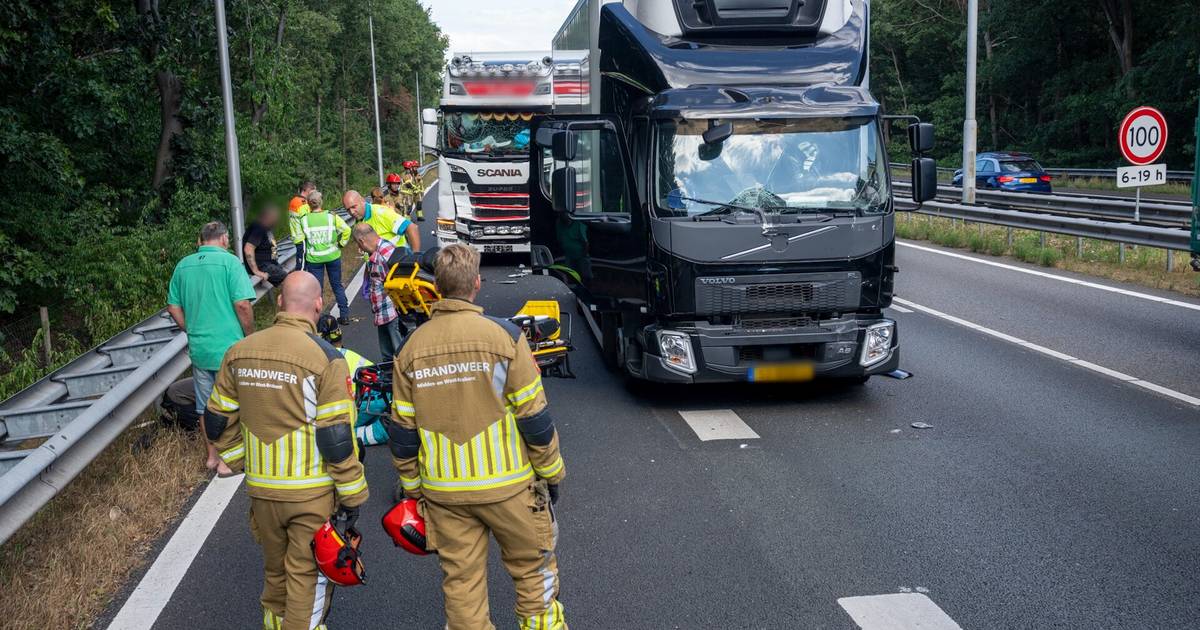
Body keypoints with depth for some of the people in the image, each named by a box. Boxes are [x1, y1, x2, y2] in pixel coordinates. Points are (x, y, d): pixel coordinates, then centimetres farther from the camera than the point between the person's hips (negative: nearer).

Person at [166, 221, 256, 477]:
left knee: (206, 406, 17)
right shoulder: (229, 261, -11)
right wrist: (250, 337, -5)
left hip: (198, 349, 5)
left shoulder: (183, 265, 6)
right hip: (229, 349, -5)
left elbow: (173, 307, 10)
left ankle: (212, 456, 30)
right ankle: (227, 460, 15)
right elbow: (243, 305, -17)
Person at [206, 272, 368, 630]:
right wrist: (352, 493, -7)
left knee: (275, 570, 24)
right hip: (312, 492, -5)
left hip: (261, 489, 5)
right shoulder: (325, 358, -16)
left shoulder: (239, 353, 0)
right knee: (309, 576, 9)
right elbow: (336, 437, -16)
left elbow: (217, 424, 6)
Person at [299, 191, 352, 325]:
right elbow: (346, 230, -12)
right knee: (337, 285, 15)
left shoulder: (304, 219, -11)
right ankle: (344, 315, 17)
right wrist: (341, 243, 2)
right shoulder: (331, 217, -10)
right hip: (332, 256, 1)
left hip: (313, 259, -1)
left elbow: (300, 237, -1)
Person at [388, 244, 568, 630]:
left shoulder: (411, 347, -1)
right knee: (533, 568, 15)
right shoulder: (504, 335, -11)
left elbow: (402, 432, 3)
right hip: (507, 484, -3)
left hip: (443, 491, 3)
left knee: (460, 581, 13)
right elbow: (534, 417, -10)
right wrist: (551, 473, 3)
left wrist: (414, 489, 15)